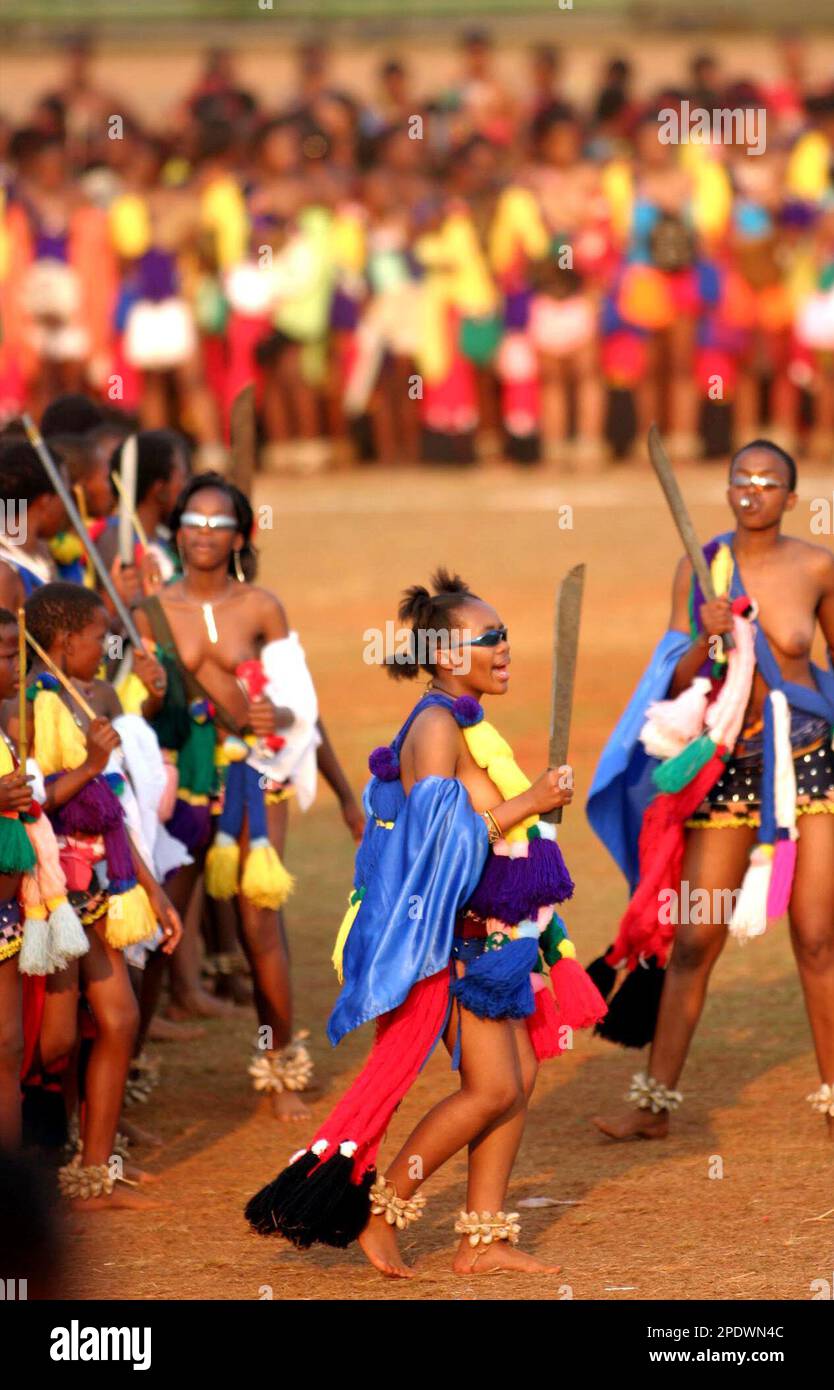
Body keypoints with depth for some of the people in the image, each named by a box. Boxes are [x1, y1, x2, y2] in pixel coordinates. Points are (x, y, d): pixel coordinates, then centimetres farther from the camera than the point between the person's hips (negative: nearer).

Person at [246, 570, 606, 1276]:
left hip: (496, 940, 10)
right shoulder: (436, 727, -16)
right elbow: (445, 839, -24)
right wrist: (530, 801, -21)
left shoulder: (471, 725, 15)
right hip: (456, 939, -10)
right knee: (492, 1088, -11)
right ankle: (378, 1212, -1)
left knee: (520, 1079, 6)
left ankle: (483, 1238, 10)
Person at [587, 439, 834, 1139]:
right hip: (728, 769, 0)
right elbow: (676, 684, -2)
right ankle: (656, 1102, 9)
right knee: (694, 941, 2)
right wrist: (707, 640, -20)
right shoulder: (699, 570, -1)